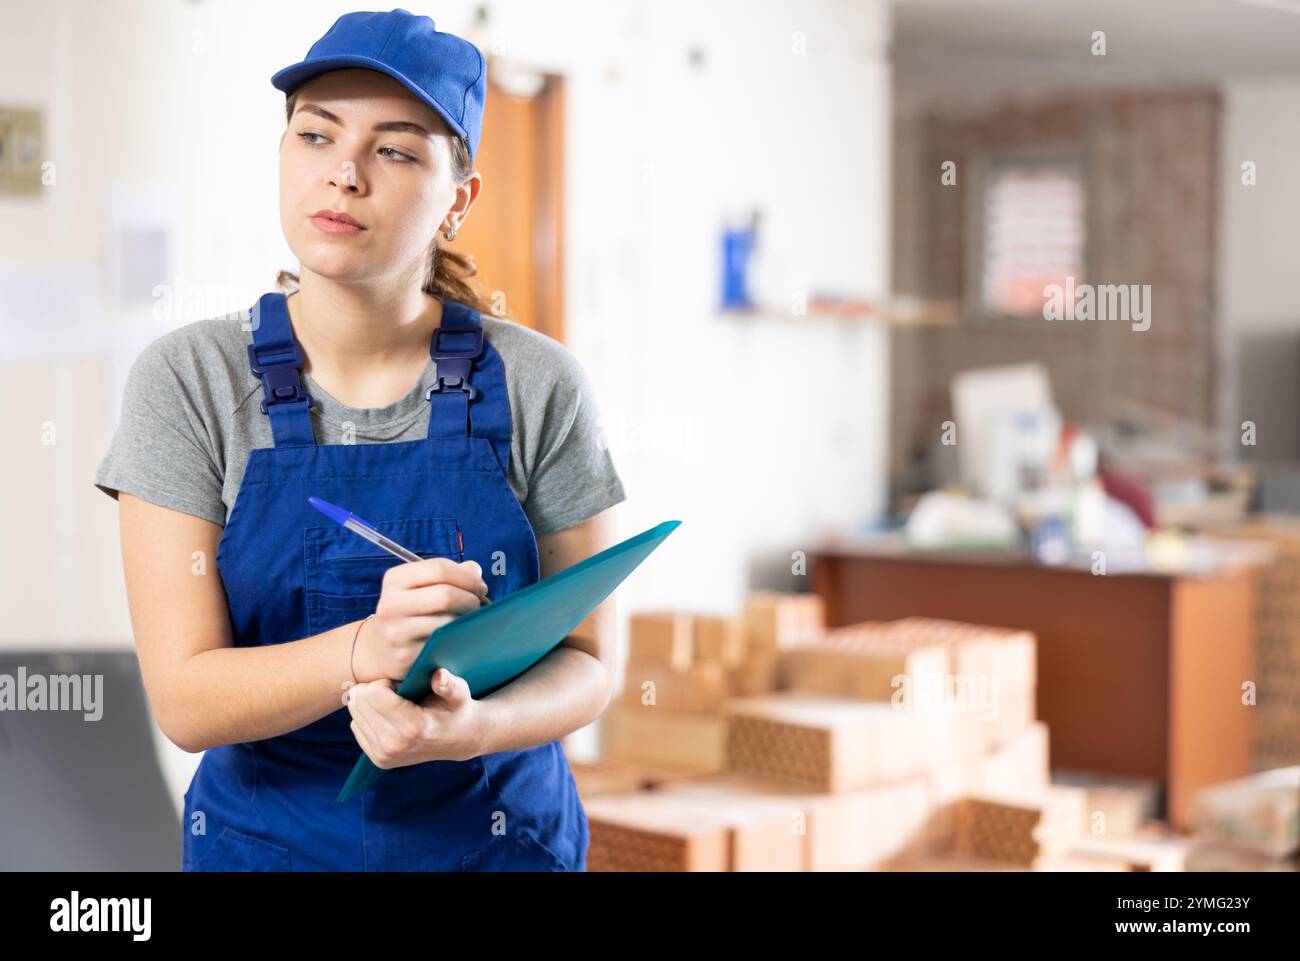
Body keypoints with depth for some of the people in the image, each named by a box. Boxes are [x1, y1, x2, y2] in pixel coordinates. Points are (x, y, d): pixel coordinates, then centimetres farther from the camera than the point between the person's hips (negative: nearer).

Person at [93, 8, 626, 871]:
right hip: (265, 836, 0)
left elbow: (588, 662, -6)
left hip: (502, 834, 0)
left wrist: (471, 729, -27)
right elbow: (184, 700, -15)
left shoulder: (538, 388, -10)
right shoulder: (188, 380, -11)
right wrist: (366, 651, -33)